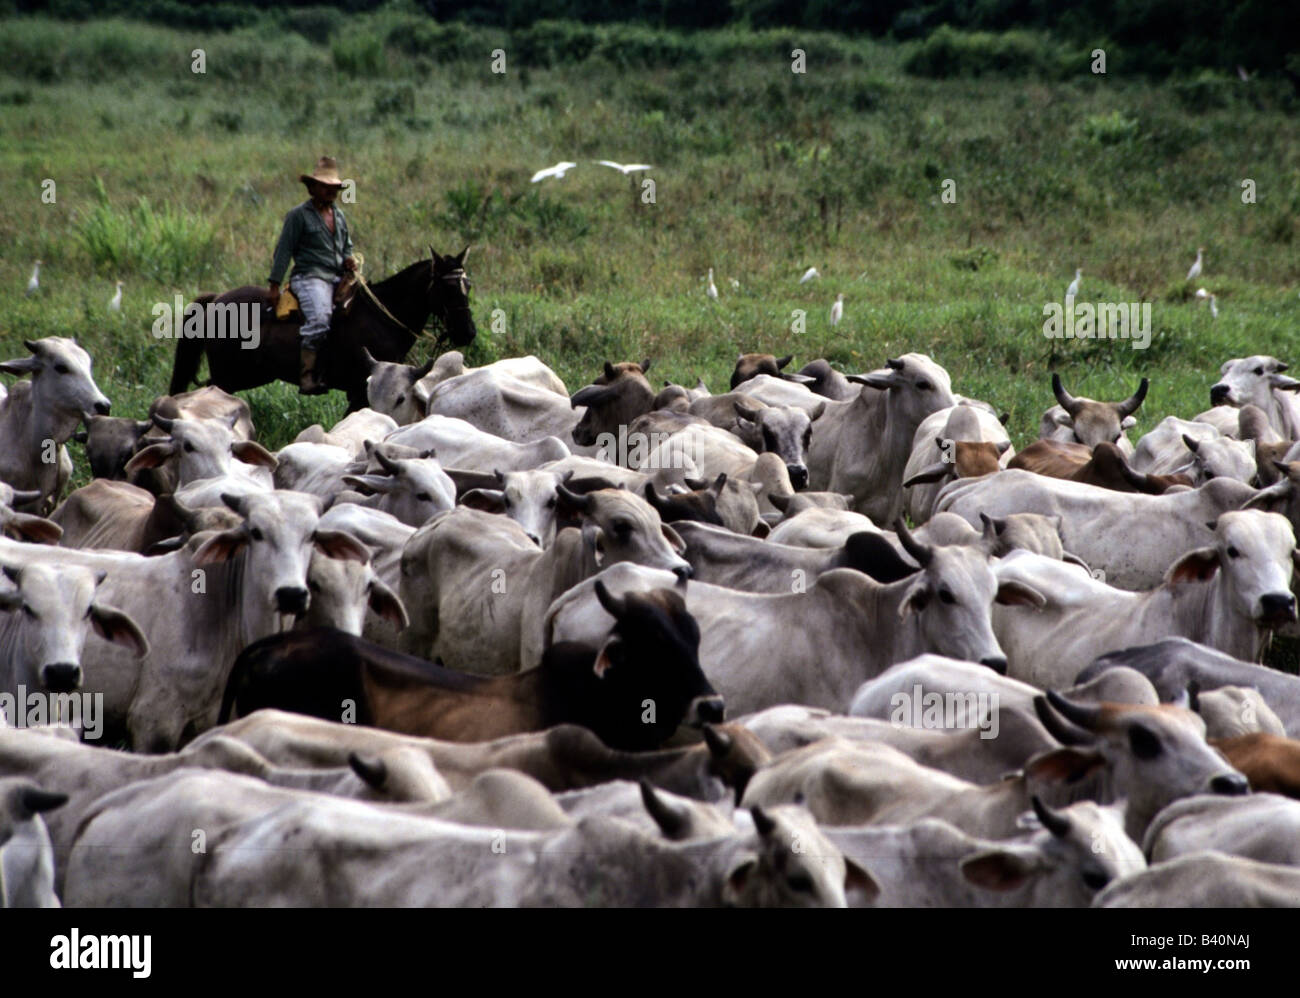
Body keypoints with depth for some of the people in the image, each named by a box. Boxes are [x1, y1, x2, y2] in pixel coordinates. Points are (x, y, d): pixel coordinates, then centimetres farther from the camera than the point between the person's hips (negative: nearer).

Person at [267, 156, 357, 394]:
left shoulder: (339, 215, 19)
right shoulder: (299, 215, 0)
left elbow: (347, 246, 32)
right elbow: (284, 250, -2)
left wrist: (348, 260, 7)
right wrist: (275, 285, -7)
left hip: (338, 276, 7)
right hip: (310, 277, -7)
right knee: (319, 318, -31)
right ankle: (306, 377, -32)